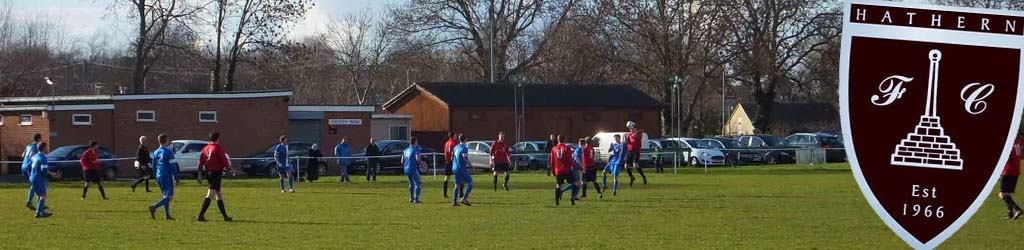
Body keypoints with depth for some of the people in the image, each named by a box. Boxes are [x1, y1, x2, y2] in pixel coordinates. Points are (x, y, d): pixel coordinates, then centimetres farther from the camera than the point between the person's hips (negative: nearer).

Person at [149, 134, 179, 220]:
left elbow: (154, 166, 16)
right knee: (169, 197, -7)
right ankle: (154, 207, -24)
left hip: (159, 177, 7)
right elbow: (173, 166, -12)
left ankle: (167, 215, 13)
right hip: (167, 177, -7)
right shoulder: (168, 152, -11)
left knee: (166, 196, 17)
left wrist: (156, 179, 24)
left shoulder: (155, 153, 10)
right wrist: (177, 178, -6)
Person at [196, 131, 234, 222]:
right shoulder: (218, 148, -10)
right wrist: (230, 169, 5)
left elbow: (200, 161, 8)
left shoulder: (205, 148, 10)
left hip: (208, 173, 8)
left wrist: (200, 173, 12)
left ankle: (225, 216, 23)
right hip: (216, 172, -8)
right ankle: (200, 216, -18)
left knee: (219, 195, 17)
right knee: (209, 195, -11)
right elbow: (224, 160, -11)